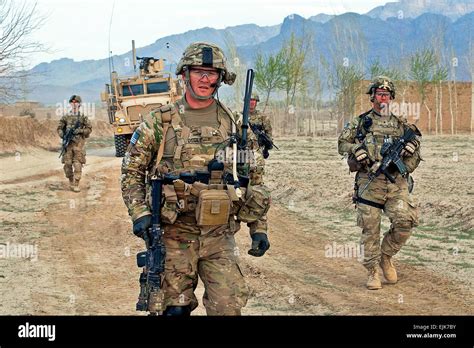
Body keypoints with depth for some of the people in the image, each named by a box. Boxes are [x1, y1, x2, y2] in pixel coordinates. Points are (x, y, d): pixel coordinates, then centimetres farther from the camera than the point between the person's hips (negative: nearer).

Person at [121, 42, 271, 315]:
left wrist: (259, 227, 5)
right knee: (175, 309, 5)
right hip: (174, 235, -1)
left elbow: (253, 178, 11)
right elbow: (131, 172, 4)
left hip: (219, 236, 1)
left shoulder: (233, 124, 6)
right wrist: (139, 214, -10)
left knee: (229, 308, -4)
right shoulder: (160, 121, 1)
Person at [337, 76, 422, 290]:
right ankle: (373, 272, 11)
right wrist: (357, 149, -8)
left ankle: (386, 256, 10)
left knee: (406, 220, -15)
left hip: (397, 183, 2)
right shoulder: (360, 123, 10)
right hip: (370, 182, -2)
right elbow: (342, 144, 11)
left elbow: (412, 164, 18)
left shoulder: (402, 125, 16)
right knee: (370, 229, -2)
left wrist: (412, 149, -4)